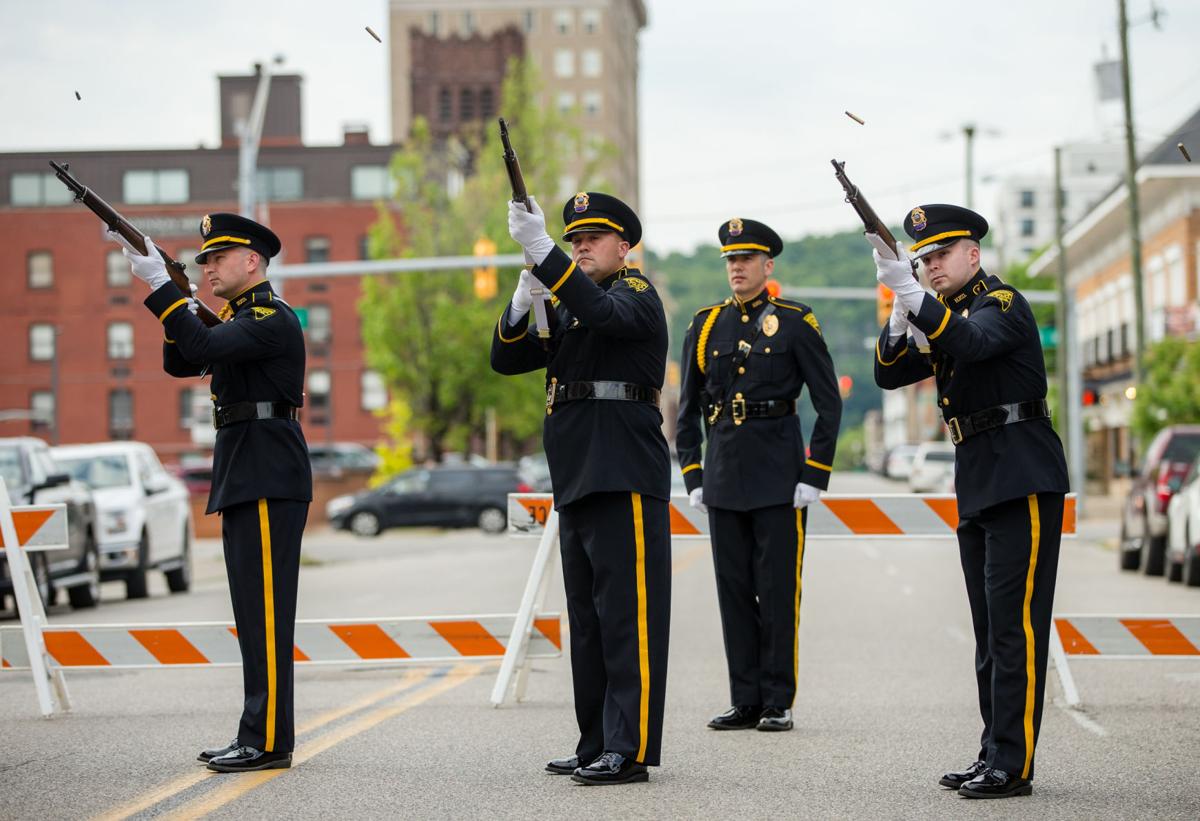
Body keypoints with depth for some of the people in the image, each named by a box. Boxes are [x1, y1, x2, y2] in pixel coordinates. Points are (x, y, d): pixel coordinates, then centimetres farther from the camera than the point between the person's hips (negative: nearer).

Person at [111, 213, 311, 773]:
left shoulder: (272, 318, -11)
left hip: (269, 482, -10)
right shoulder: (237, 318, 19)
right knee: (253, 612, 11)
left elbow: (202, 348, -24)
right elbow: (181, 364, 17)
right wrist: (183, 303, 4)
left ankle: (269, 742, -9)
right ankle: (256, 736, 16)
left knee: (265, 610, -10)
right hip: (243, 479, 10)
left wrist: (160, 285, -23)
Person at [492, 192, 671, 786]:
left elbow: (601, 311, -25)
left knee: (627, 615, -10)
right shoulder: (564, 311, 22)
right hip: (575, 482, 9)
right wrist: (521, 304, -4)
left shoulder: (637, 295, -2)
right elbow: (506, 360, 15)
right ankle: (597, 745, 18)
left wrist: (540, 250, -32)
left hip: (625, 479, -9)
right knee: (587, 620, 12)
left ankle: (630, 750, -11)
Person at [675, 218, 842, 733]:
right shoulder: (706, 325, 10)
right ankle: (745, 702, 13)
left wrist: (814, 477, -8)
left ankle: (778, 704, 6)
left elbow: (829, 404, -3)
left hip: (779, 478, -4)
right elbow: (688, 410, 14)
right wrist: (692, 477, 7)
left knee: (778, 592, -1)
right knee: (734, 590, 6)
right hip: (723, 480, 4)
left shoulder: (795, 323, -2)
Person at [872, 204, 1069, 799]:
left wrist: (911, 294, -39)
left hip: (1022, 480, -9)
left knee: (1014, 622, -11)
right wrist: (899, 325, -9)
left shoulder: (1002, 303, -8)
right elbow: (890, 375, 10)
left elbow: (971, 342, -30)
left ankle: (1013, 765, -13)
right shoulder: (943, 311, 17)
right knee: (990, 630, 11)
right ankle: (994, 754, 15)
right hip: (975, 483, 9)